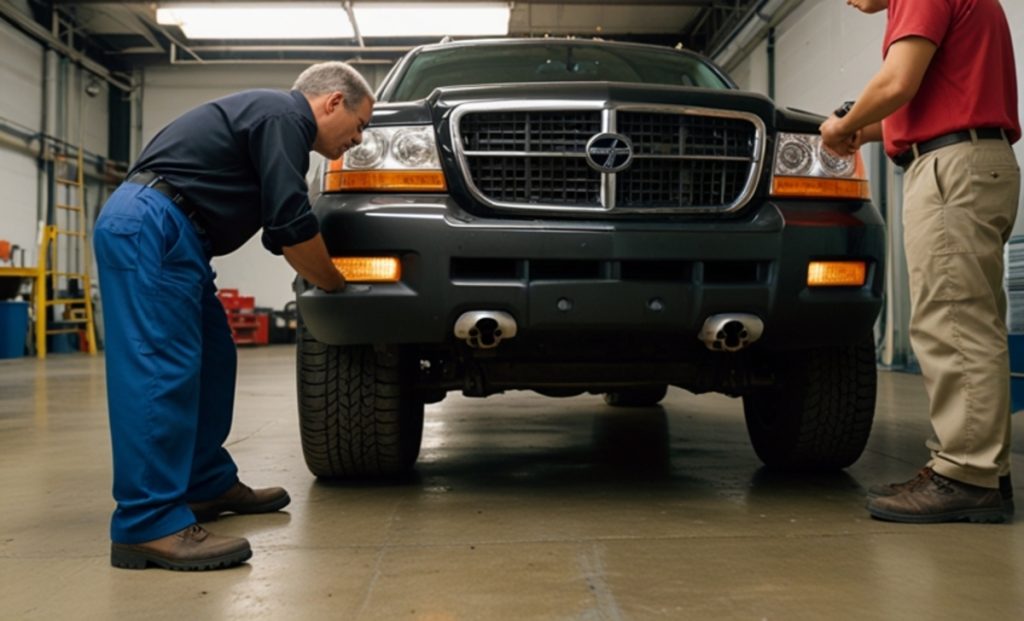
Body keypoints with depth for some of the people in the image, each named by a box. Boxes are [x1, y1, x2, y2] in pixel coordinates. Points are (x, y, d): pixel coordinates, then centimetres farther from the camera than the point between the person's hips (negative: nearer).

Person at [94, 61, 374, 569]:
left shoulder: (273, 118, 24)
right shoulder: (284, 116, -7)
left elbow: (280, 231, 28)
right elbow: (293, 228, -13)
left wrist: (325, 279, 24)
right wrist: (336, 285, 2)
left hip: (162, 231, 11)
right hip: (149, 225, -11)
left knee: (211, 360, 14)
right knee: (161, 370, -15)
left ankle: (208, 485, 22)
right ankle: (149, 524, -16)